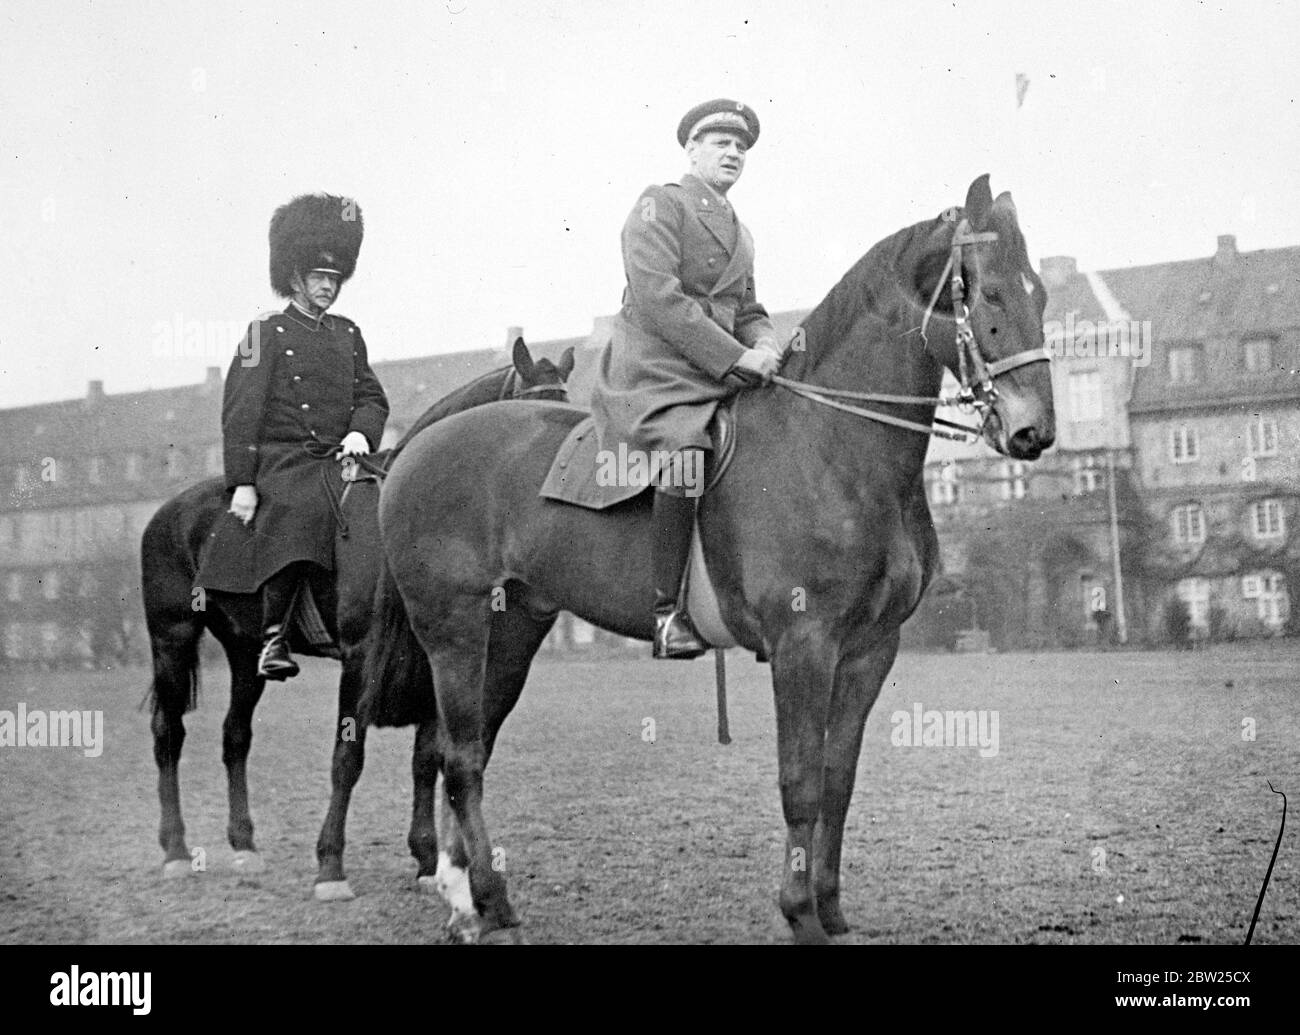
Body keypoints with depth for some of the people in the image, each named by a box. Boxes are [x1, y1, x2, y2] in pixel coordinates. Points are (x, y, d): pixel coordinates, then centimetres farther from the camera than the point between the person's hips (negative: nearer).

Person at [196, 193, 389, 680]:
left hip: (337, 459, 6)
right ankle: (274, 637, -26)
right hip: (281, 461, -6)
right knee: (302, 512, -33)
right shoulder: (267, 333, 2)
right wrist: (242, 484, -11)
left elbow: (372, 396, 18)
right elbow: (240, 412, -3)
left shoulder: (348, 334, 19)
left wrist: (360, 431, -6)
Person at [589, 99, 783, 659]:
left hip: (718, 376, 9)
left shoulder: (738, 231, 24)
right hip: (652, 374, -9)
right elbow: (657, 299, -14)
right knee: (683, 454, -34)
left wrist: (765, 343, -1)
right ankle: (668, 611, -31)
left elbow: (747, 310, 25)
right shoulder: (660, 204, -1)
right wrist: (738, 357, -17)